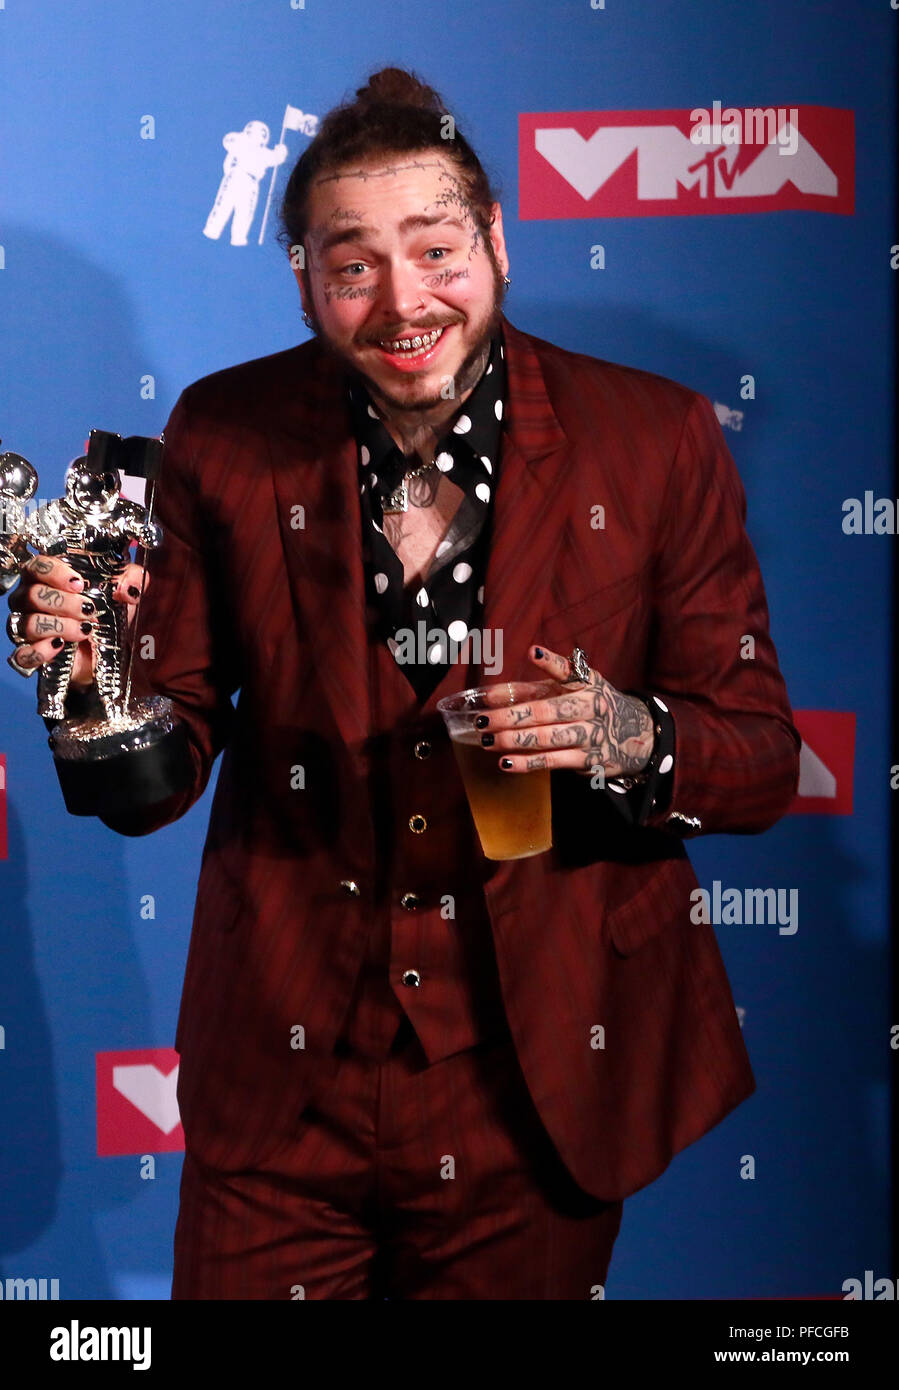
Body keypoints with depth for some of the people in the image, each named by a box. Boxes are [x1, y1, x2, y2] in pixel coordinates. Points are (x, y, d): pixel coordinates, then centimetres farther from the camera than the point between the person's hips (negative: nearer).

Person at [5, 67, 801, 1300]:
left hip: (534, 1095, 0)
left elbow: (764, 760, -3)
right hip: (282, 1097, 1)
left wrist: (634, 739, -25)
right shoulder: (225, 437, -5)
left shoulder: (656, 441, -7)